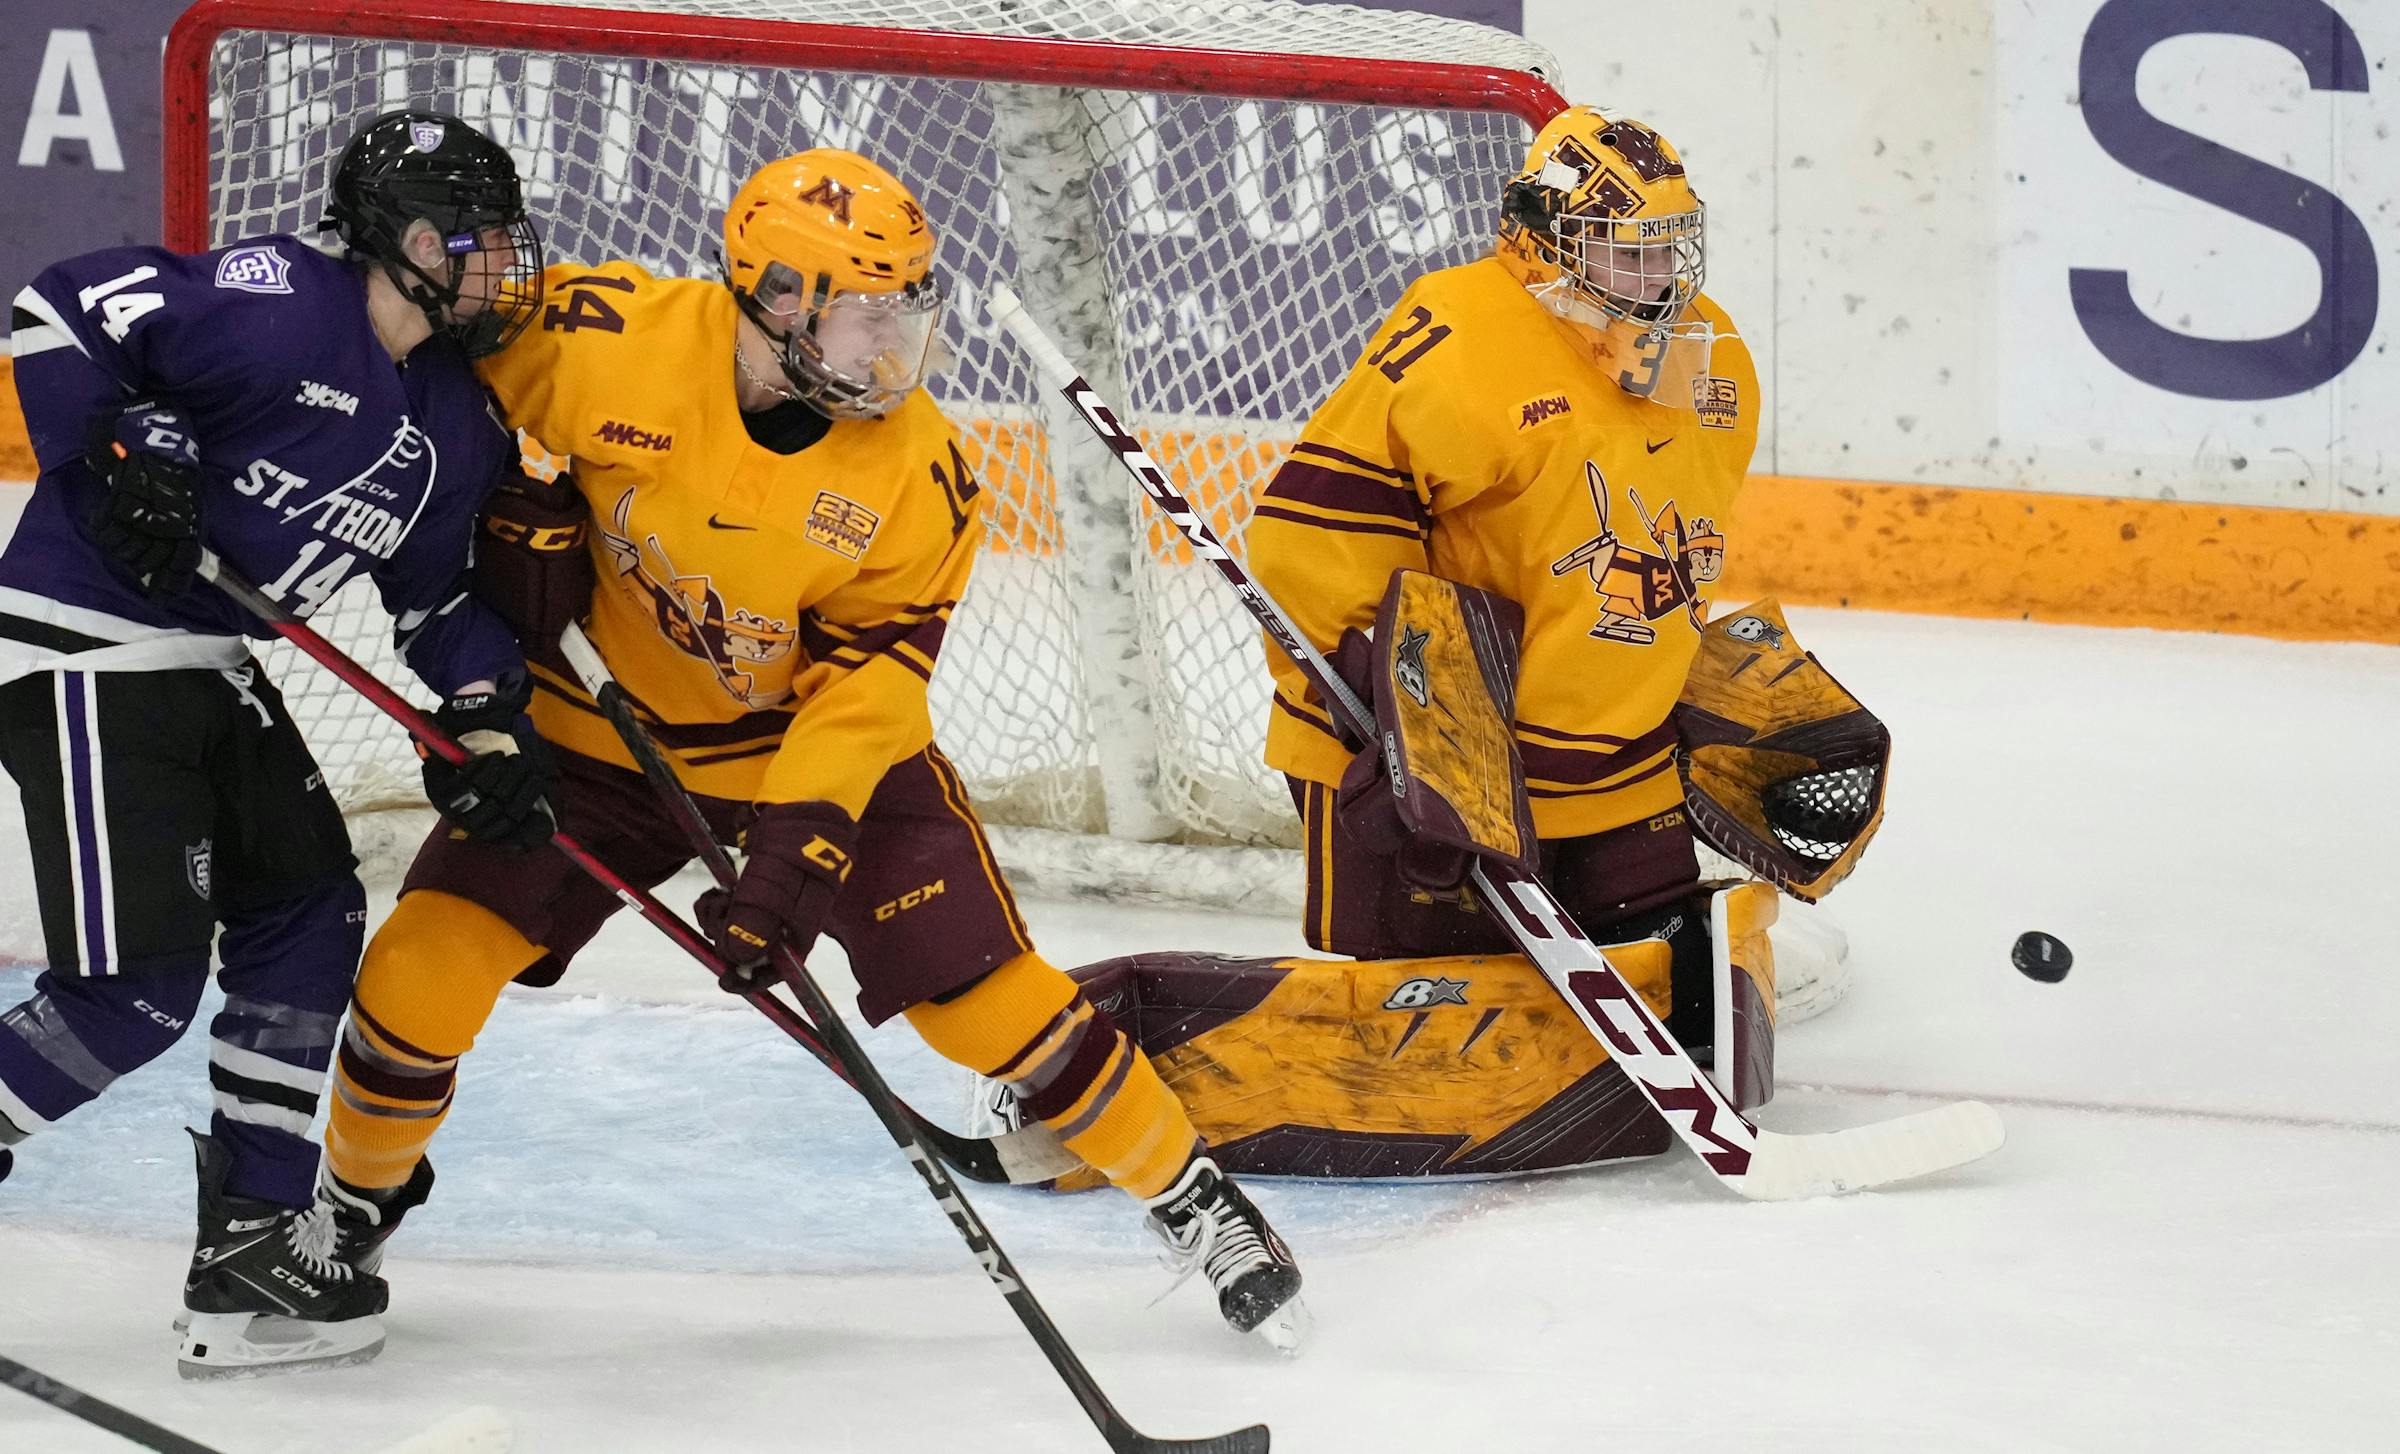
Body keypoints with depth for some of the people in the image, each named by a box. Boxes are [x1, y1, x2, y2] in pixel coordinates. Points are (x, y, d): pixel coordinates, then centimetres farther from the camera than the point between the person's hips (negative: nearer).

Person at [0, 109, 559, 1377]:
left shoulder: (460, 423, 9)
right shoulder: (279, 302, -18)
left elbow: (436, 589, 17)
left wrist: (485, 719, 3)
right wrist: (113, 451, -25)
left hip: (215, 671, 10)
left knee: (307, 917, 11)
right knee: (140, 985, -14)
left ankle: (254, 1248, 17)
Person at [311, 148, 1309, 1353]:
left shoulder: (916, 473, -20)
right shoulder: (605, 339, -24)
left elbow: (868, 680, -19)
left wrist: (798, 847, -31)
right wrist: (519, 521, -16)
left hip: (825, 744, 0)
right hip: (603, 727, 0)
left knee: (982, 990, -8)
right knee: (427, 964, -11)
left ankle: (1188, 1192, 12)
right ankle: (357, 1194, 18)